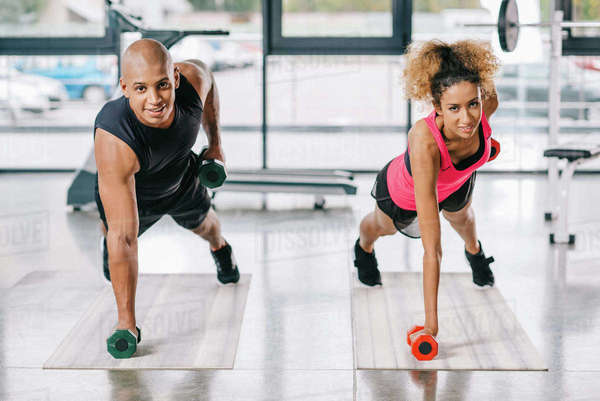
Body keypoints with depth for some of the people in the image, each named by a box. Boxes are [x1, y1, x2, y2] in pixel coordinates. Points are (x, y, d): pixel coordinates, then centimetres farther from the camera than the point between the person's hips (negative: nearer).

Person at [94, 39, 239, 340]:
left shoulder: (192, 79, -37)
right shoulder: (114, 142, -48)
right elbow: (123, 237, -45)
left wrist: (215, 142, -2)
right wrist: (127, 322, -43)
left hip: (182, 181, 4)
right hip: (130, 193, -3)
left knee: (202, 222, 32)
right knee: (115, 273, 10)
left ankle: (220, 248, 71)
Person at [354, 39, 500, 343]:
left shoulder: (486, 103, -40)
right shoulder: (425, 144, -51)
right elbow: (432, 249, -50)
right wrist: (431, 324, -49)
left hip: (456, 182, 4)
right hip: (403, 194, -4)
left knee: (461, 217, 38)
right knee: (383, 226, 32)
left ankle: (474, 251, 74)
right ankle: (364, 249, 69)